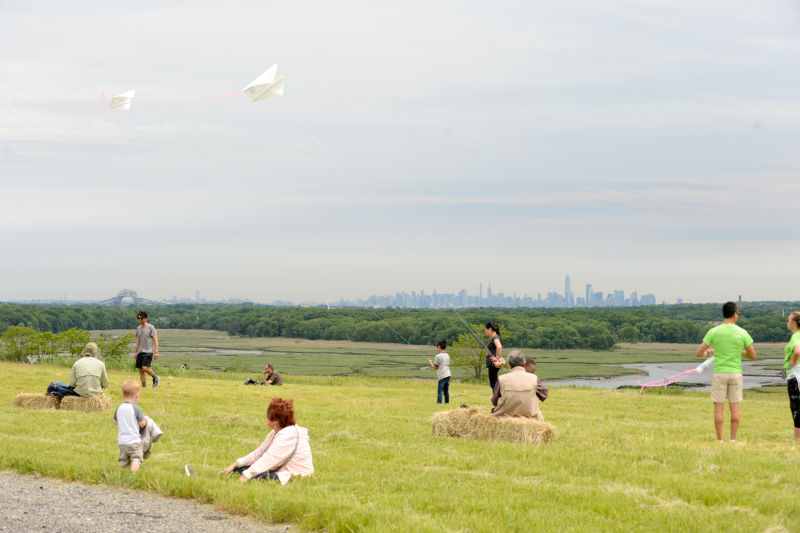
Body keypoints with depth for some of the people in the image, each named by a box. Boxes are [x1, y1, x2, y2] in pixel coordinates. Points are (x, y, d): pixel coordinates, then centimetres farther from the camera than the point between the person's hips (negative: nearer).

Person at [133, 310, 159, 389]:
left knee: (145, 367, -20)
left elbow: (155, 339, -7)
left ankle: (155, 378, 4)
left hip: (148, 351, -6)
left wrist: (156, 352, -13)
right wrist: (135, 352, 19)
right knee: (140, 370, 2)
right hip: (140, 352, 6)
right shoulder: (138, 328, 13)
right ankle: (143, 386, 8)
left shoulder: (151, 327, -5)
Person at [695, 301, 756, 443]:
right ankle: (733, 439, 6)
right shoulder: (742, 333, -3)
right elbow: (752, 355, 4)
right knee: (734, 406, 7)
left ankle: (719, 440, 1)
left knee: (719, 407, 2)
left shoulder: (713, 332, -5)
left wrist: (708, 352, 19)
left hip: (719, 372, -1)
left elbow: (698, 353, -4)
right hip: (736, 373, 1)